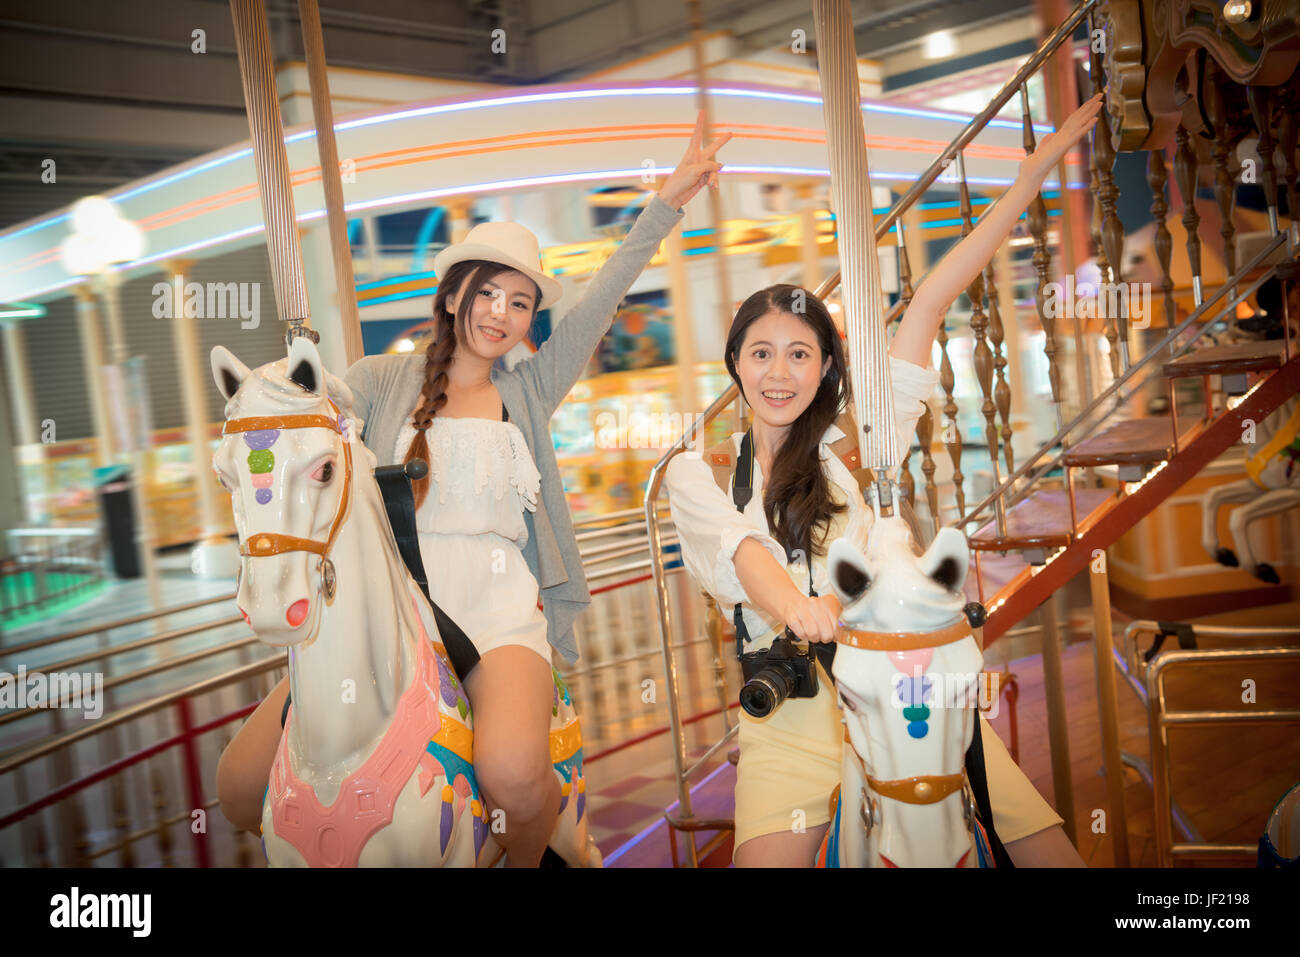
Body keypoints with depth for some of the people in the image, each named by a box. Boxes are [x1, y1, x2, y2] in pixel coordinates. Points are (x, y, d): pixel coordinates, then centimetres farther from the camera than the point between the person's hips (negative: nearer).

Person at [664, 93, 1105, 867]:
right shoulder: (697, 473, 9)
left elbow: (929, 307, 9)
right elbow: (741, 549, -12)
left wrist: (1037, 170, 11)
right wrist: (790, 603, -36)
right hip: (794, 710, -1)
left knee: (1054, 852, -10)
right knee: (766, 859, -23)